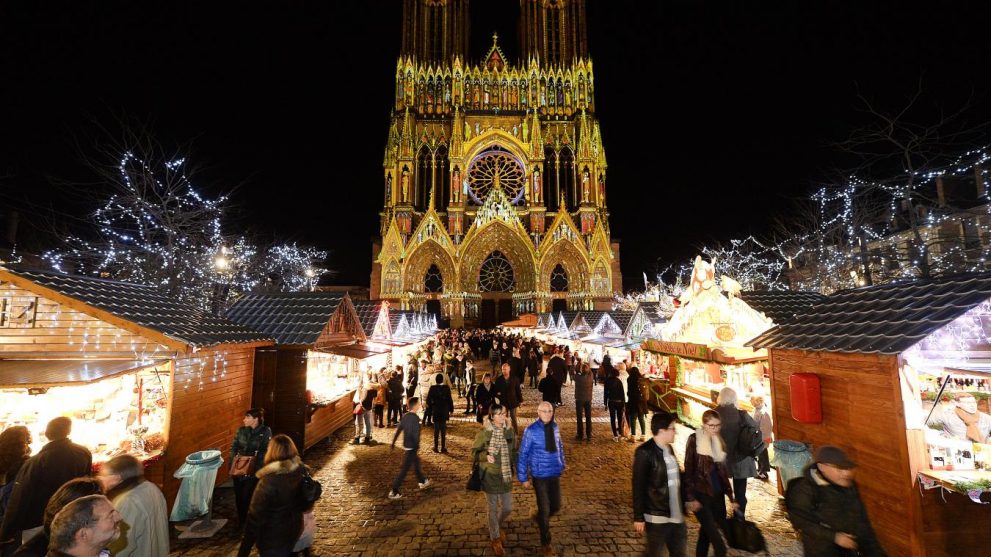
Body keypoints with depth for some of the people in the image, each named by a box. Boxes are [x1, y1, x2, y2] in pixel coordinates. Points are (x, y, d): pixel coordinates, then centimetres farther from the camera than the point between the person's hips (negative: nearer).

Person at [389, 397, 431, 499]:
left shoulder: (405, 416, 2)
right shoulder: (415, 418, -22)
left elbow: (398, 430, 7)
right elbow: (416, 434, -23)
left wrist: (393, 442, 15)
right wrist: (417, 447, -14)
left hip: (406, 446, 9)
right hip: (411, 448, -9)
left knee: (416, 463, 24)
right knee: (404, 469, 0)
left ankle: (422, 481, 41)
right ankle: (394, 491, 6)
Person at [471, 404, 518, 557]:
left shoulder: (509, 431, -6)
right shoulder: (484, 433, -18)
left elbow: (514, 452, 6)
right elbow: (474, 452, -8)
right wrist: (485, 456, -27)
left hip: (506, 475, 4)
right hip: (490, 476, -4)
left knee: (508, 508, 14)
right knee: (493, 509, 11)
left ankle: (497, 526, 46)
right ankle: (495, 539, 36)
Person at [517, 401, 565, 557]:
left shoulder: (555, 427, -6)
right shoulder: (531, 430, -20)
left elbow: (559, 447, 9)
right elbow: (523, 454, -14)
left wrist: (562, 465, 14)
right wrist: (523, 477, -10)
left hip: (555, 474, 5)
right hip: (539, 476, -4)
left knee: (556, 506, 15)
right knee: (544, 509, 7)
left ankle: (540, 518, 48)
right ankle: (546, 544, 30)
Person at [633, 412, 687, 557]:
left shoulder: (668, 449, 7)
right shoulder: (645, 452, -18)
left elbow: (676, 479, 15)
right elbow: (638, 487, -16)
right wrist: (638, 517, -15)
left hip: (676, 515, 8)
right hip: (657, 517, -7)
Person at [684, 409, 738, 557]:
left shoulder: (719, 441, 7)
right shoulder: (694, 440, -10)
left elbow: (723, 471, 15)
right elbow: (688, 470, -10)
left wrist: (731, 497, 13)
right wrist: (690, 497, -13)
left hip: (717, 494, 5)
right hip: (701, 494, -5)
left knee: (706, 534, 12)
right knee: (712, 533, -9)